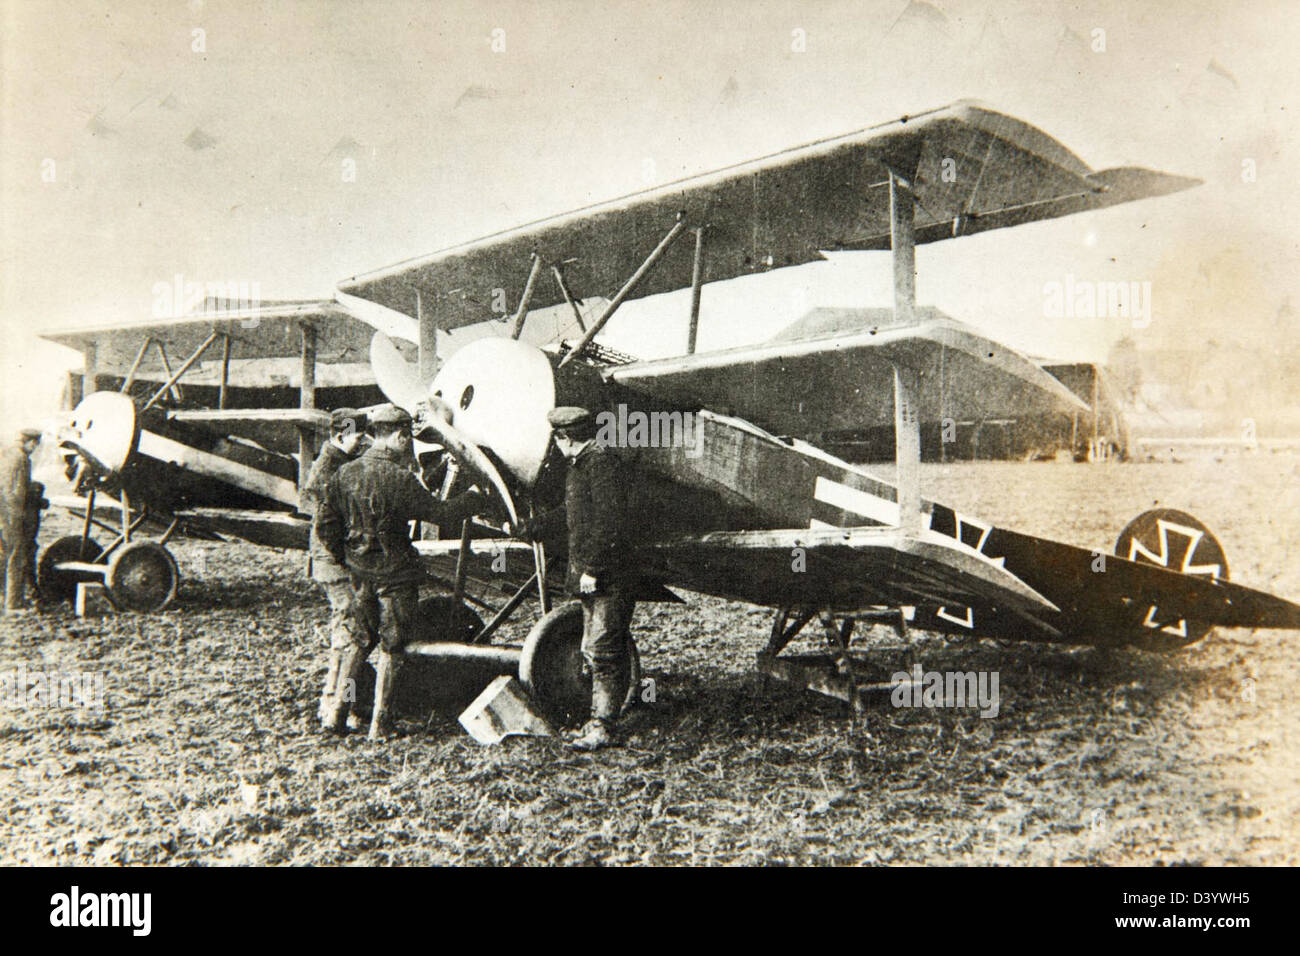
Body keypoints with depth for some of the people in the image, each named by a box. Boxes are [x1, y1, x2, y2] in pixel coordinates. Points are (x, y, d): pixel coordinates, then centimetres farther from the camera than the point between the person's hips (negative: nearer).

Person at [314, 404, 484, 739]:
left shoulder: (345, 473, -1)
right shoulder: (399, 478, -19)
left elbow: (325, 525, 3)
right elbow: (440, 513, -15)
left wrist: (346, 557, 15)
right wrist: (473, 498, 2)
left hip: (359, 572, 6)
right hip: (395, 573, -6)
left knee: (361, 638, 21)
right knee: (391, 646, 6)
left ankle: (335, 711, 18)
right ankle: (378, 724, 11)